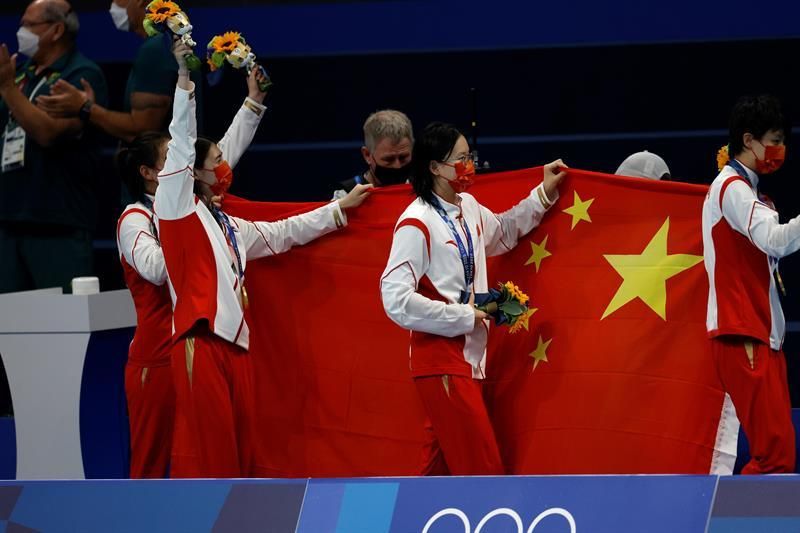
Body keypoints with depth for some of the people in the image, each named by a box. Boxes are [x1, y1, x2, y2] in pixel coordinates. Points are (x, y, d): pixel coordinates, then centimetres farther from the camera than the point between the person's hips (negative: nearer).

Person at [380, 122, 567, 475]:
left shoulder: (469, 208, 10)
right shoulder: (417, 223, -16)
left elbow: (503, 232, 34)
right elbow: (398, 300, -21)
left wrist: (544, 194, 24)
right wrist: (466, 317, -16)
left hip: (468, 357, 8)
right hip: (439, 360, -8)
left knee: (439, 466, 11)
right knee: (484, 471, -9)